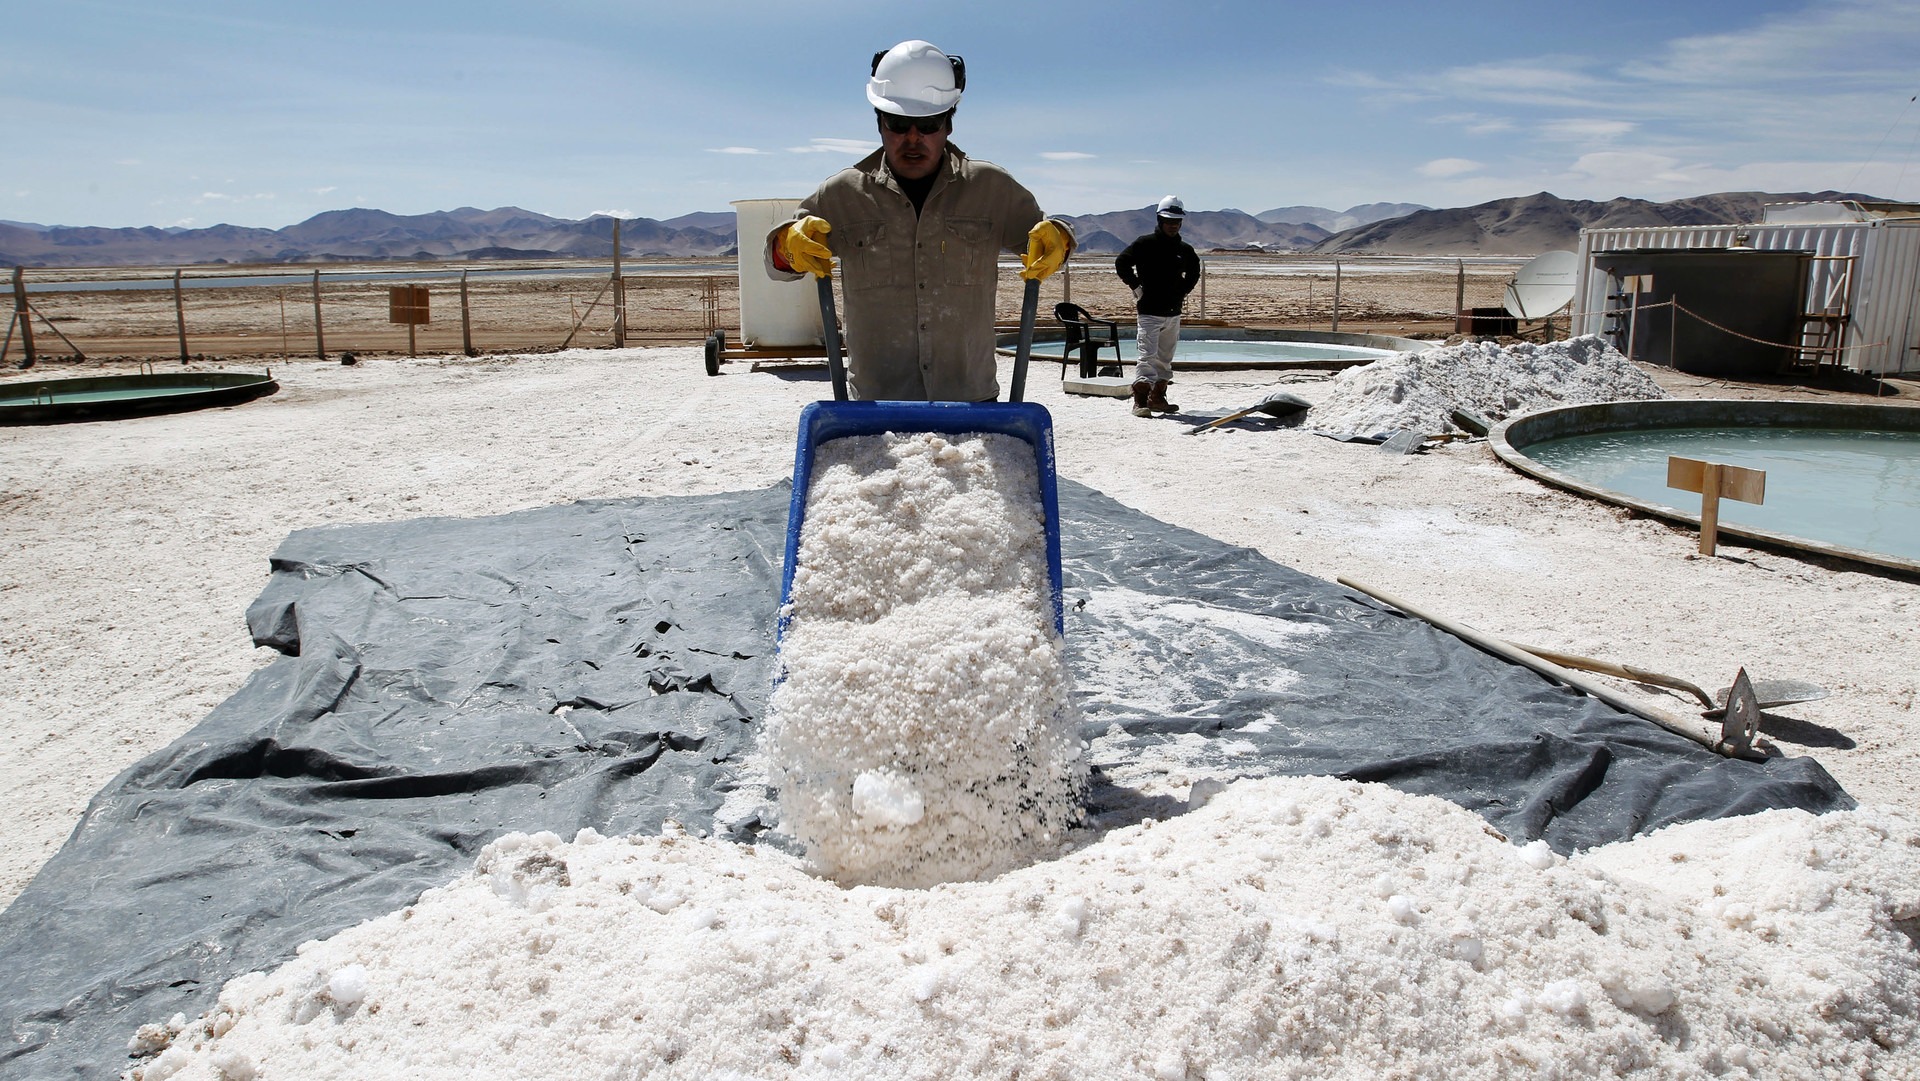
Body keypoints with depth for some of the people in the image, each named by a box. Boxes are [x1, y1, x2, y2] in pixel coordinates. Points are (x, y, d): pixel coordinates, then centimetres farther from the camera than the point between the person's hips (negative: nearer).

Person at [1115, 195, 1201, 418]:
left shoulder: (1184, 249, 10)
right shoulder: (1144, 244, -6)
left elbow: (1194, 271, 28)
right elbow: (1121, 264, -4)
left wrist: (1183, 291, 15)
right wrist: (1136, 287, -7)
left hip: (1173, 313, 6)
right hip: (1149, 311, -6)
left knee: (1165, 358, 11)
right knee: (1148, 356, -13)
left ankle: (1157, 398, 20)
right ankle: (1140, 401, -14)